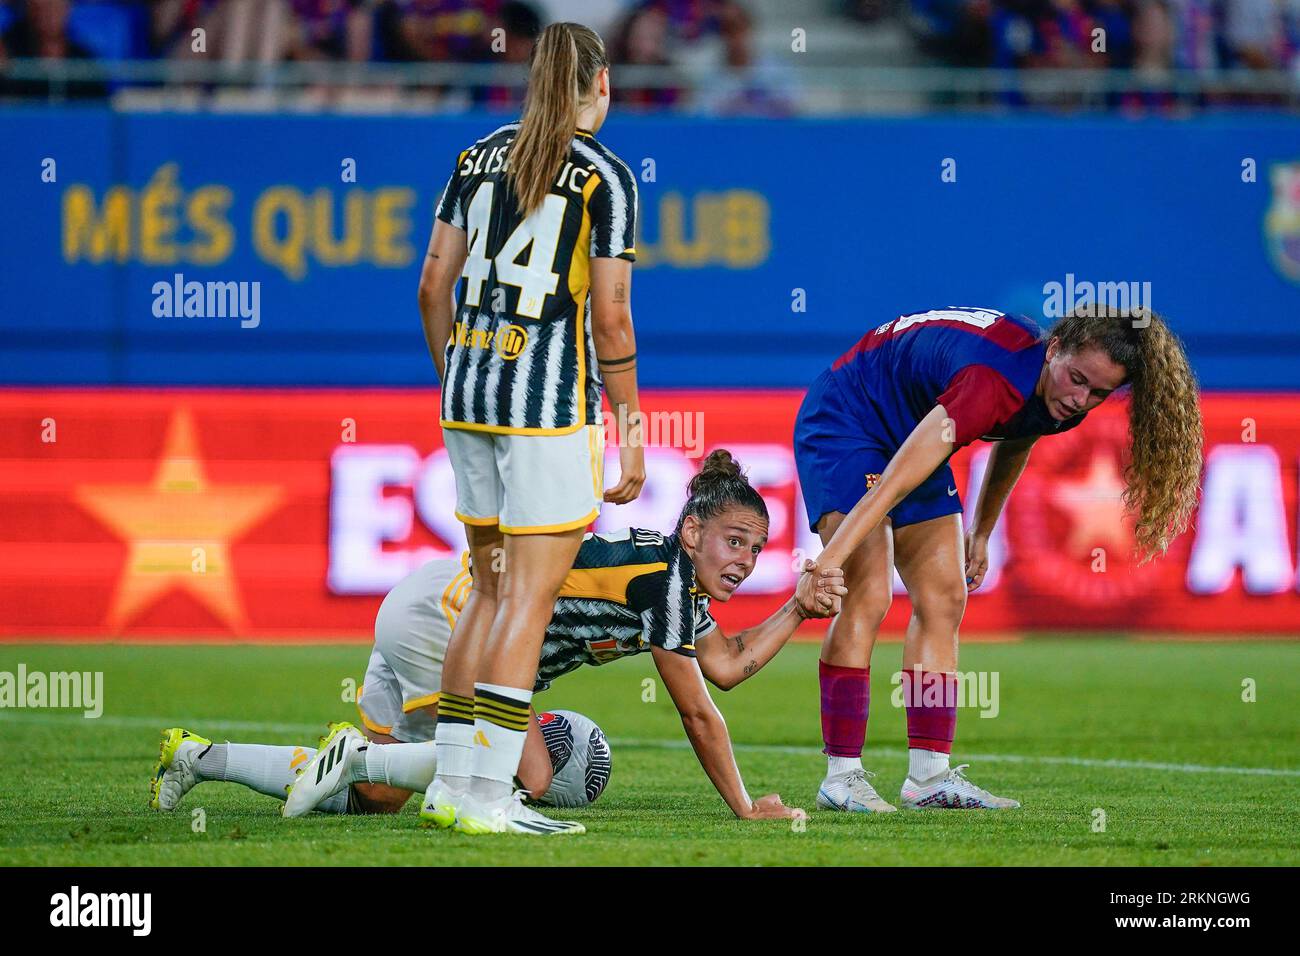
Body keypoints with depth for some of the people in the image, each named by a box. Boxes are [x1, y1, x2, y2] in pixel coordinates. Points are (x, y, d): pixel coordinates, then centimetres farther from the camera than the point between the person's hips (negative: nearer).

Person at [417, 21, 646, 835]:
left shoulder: (477, 158, 9)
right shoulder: (605, 176, -7)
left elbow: (434, 287, 9)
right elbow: (609, 315, -11)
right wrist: (632, 428, -4)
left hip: (469, 393, 6)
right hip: (551, 402, -6)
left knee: (492, 588, 16)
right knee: (530, 597, -3)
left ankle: (451, 781, 16)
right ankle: (488, 798, -5)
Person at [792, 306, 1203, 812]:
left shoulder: (1064, 404, -12)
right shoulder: (996, 382, -39)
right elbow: (893, 482, -43)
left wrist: (981, 533, 19)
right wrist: (829, 560, -48)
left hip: (909, 430, 9)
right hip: (843, 422, -9)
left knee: (944, 600, 1)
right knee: (866, 596, -20)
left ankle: (929, 775, 3)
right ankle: (841, 775, -18)